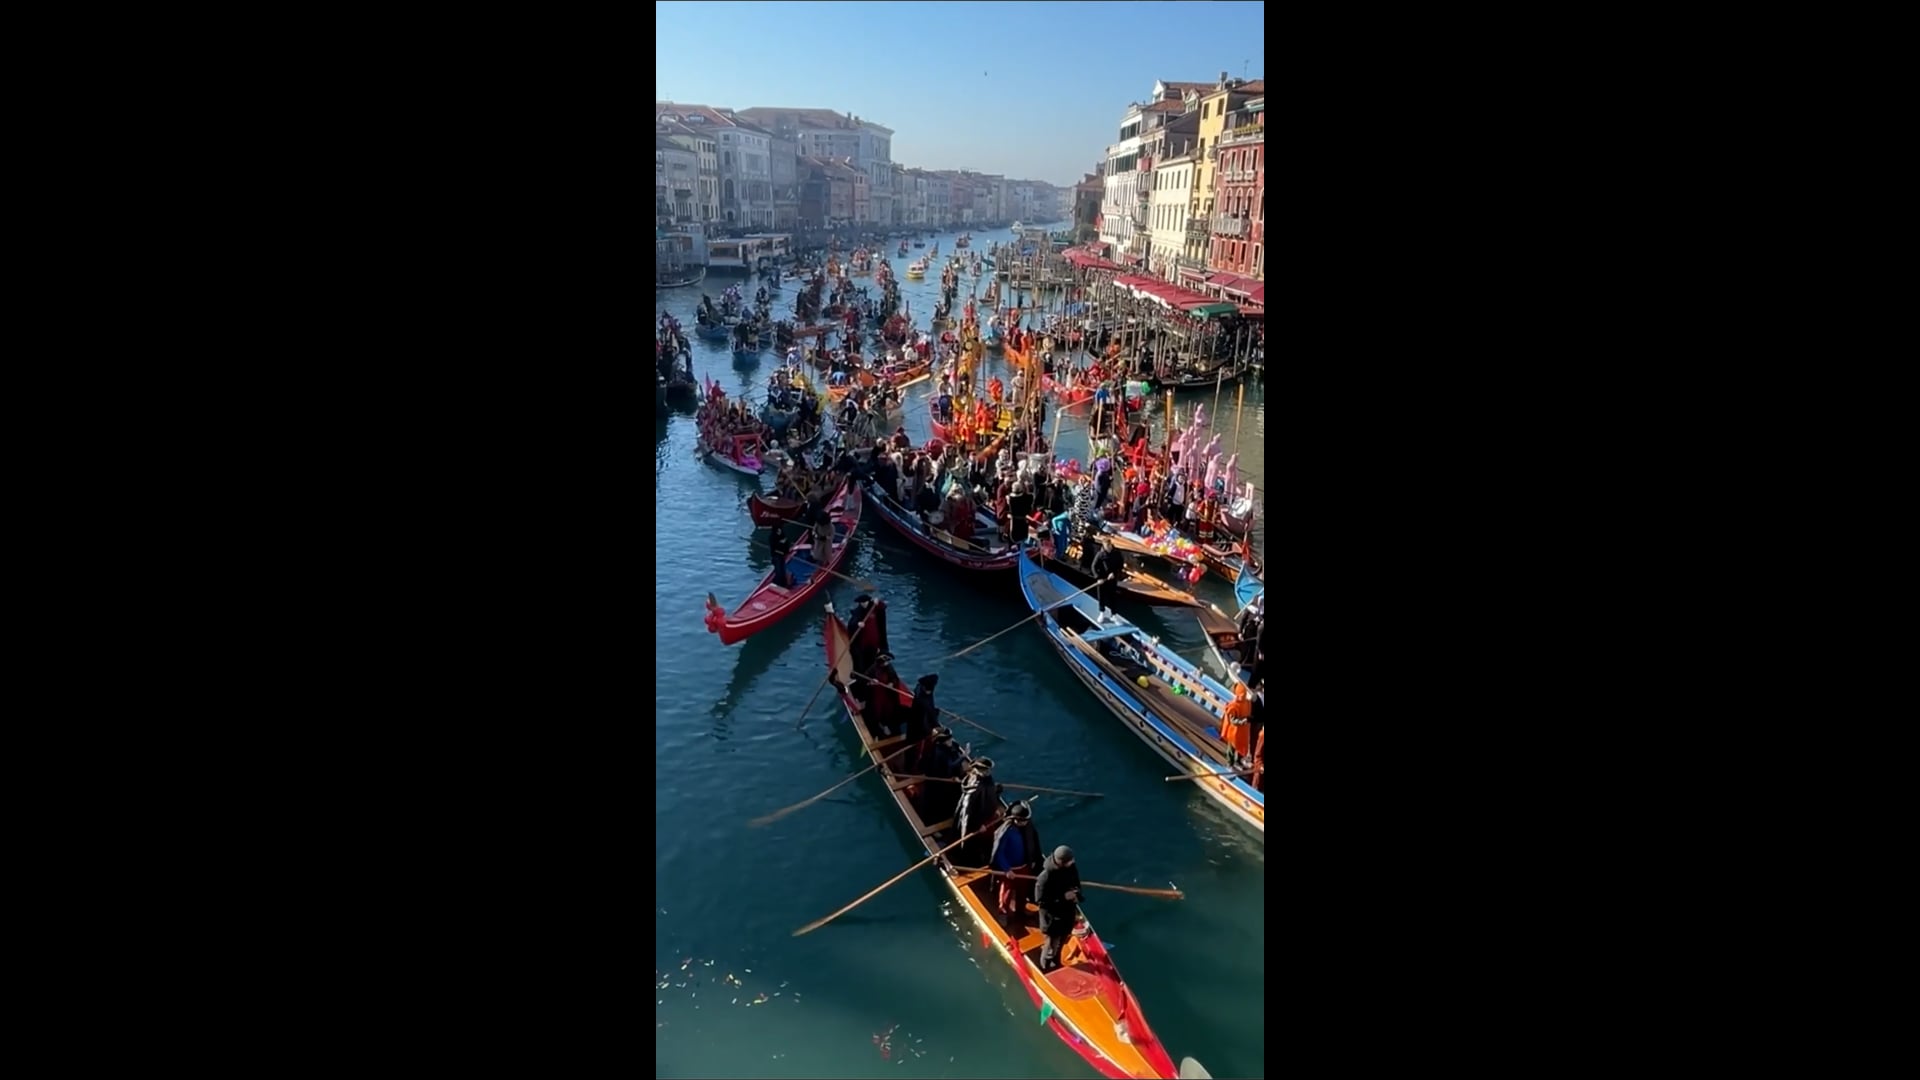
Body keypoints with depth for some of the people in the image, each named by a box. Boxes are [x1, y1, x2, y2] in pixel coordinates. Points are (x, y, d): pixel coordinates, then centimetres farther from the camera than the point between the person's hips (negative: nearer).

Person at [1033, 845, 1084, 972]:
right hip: (1053, 915, -6)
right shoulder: (1046, 876, -33)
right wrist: (1063, 897, -30)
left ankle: (1055, 963, 51)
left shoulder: (1072, 867, -12)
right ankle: (1046, 968, 34)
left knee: (1062, 941, 25)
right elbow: (1040, 901, -27)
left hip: (1069, 911, 6)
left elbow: (1076, 883, 8)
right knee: (1052, 943, 8)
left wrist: (1076, 893, -15)